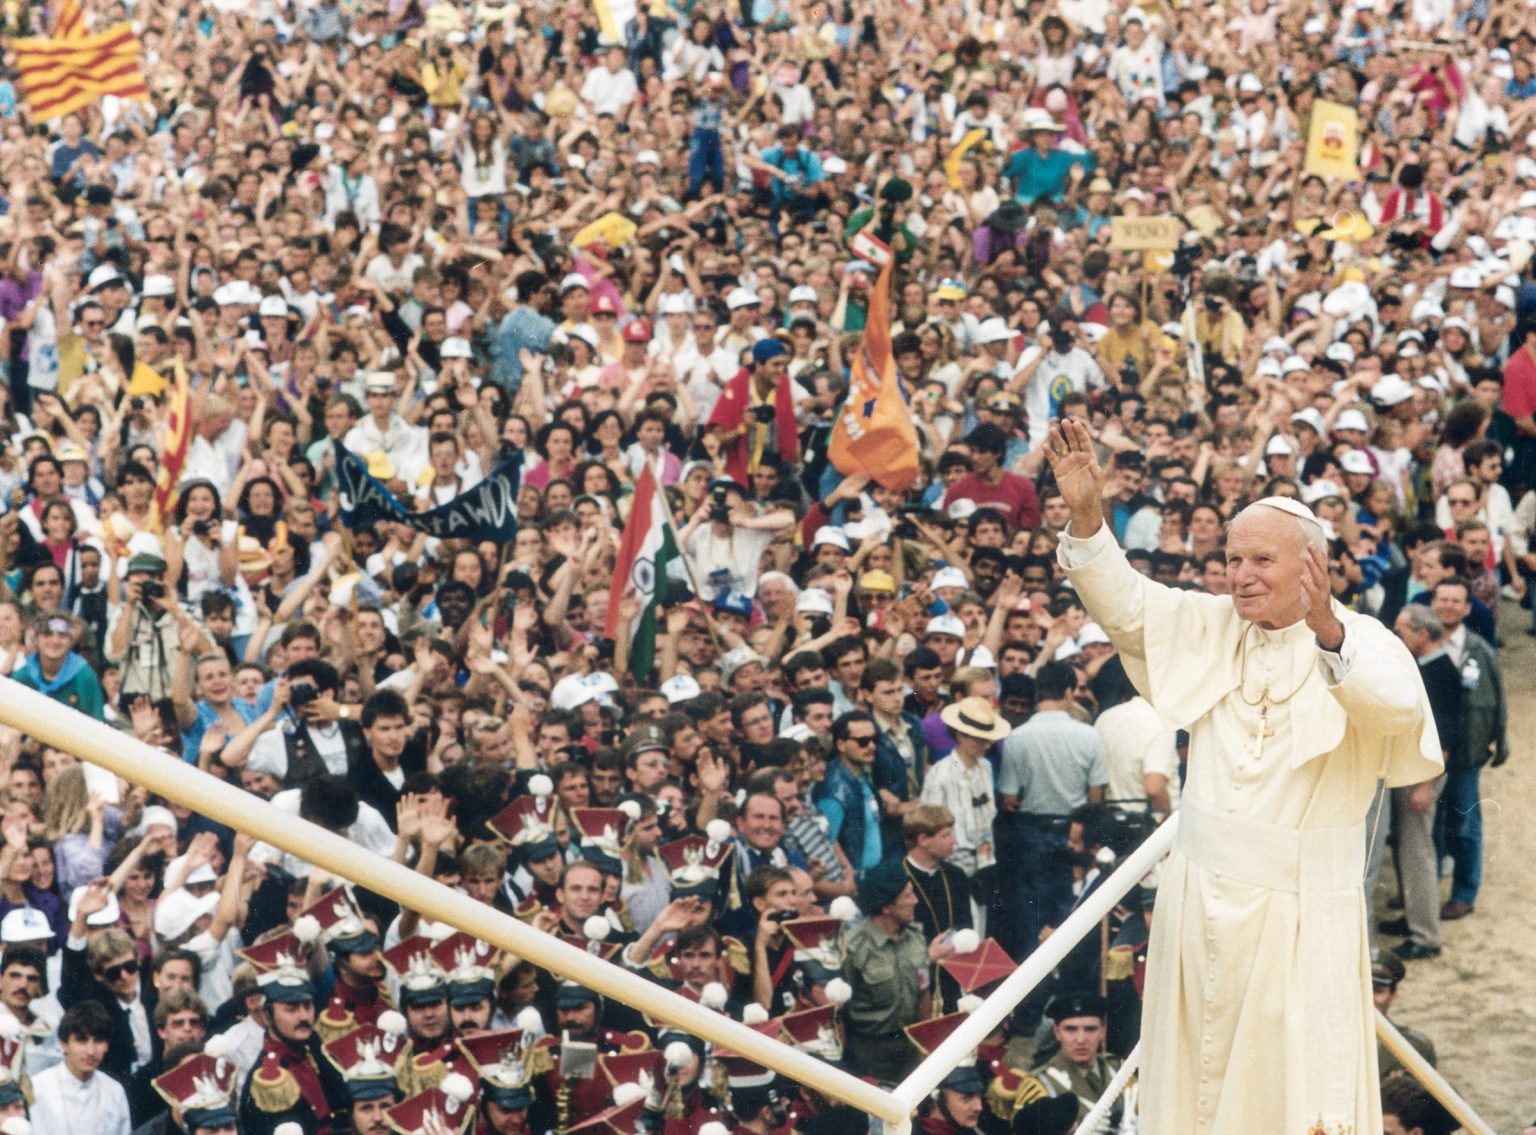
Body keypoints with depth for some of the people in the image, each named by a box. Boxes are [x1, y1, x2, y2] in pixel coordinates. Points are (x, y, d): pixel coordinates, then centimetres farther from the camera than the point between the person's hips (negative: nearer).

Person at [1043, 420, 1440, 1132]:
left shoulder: (1360, 641, -10)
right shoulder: (1210, 628, 5)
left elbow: (1398, 704, -29)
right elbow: (1123, 603, -1)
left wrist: (1328, 633, -46)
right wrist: (1086, 514, -18)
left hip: (1300, 906, -5)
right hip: (1202, 899, 5)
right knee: (1197, 1076, 13)